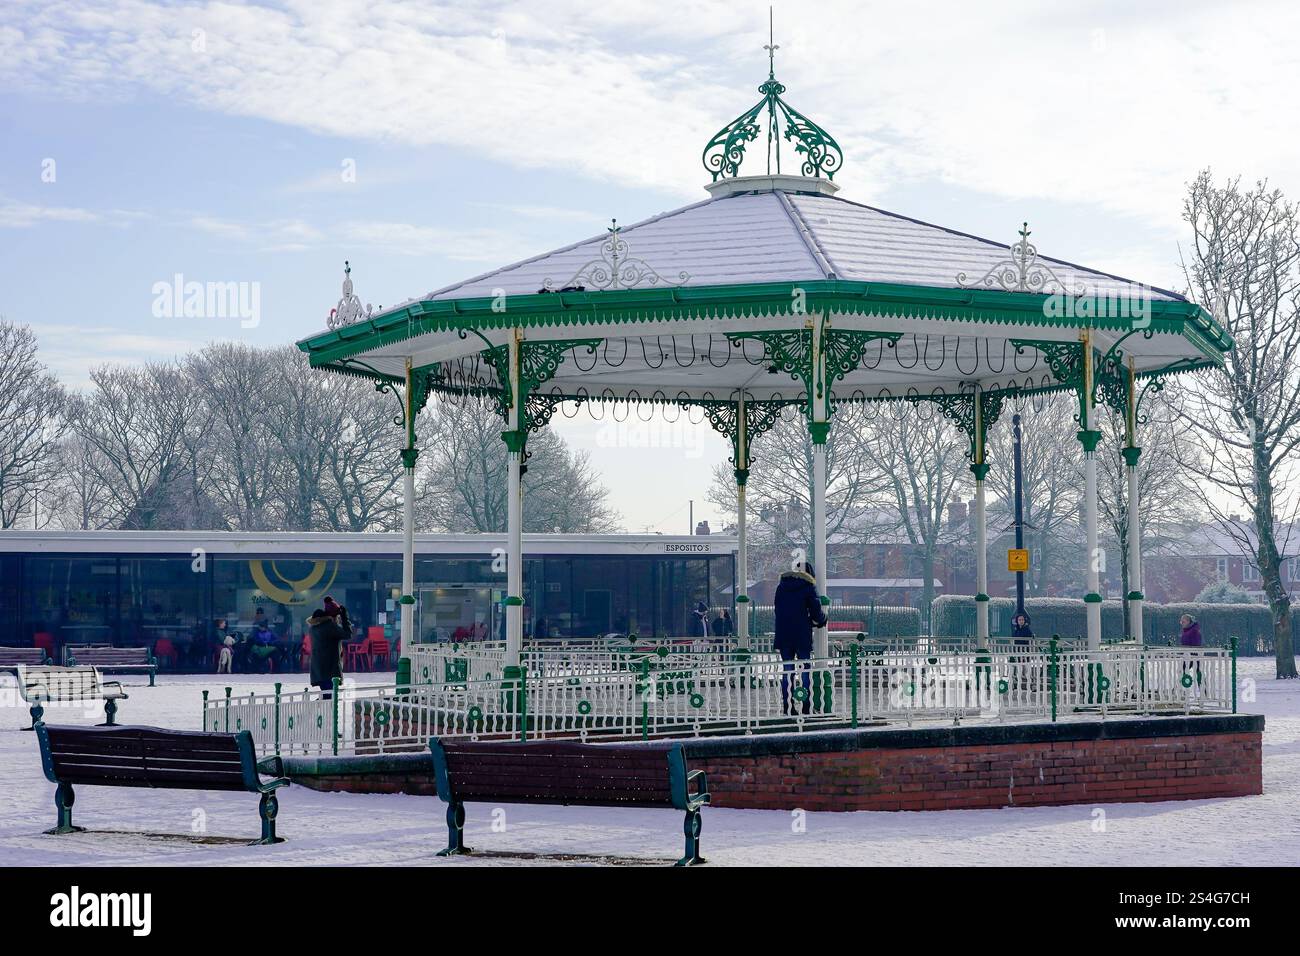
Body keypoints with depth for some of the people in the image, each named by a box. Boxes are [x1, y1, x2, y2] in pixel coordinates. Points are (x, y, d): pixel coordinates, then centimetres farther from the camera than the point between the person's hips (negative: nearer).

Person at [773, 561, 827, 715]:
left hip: (783, 634, 4)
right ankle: (806, 706, 0)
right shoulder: (808, 586, -4)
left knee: (787, 670, 8)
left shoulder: (781, 585, 10)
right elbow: (816, 611, -5)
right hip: (802, 634, -4)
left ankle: (786, 706, 4)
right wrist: (821, 621, 15)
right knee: (805, 670, 3)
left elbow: (776, 609, 14)